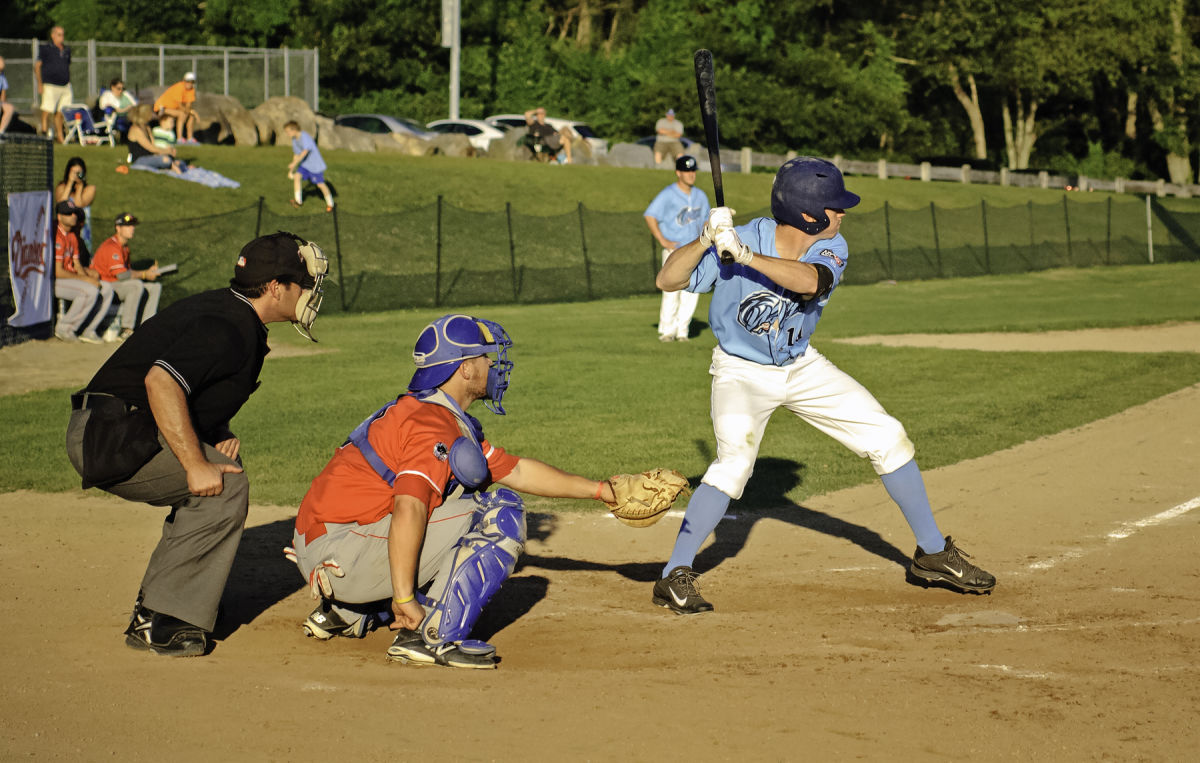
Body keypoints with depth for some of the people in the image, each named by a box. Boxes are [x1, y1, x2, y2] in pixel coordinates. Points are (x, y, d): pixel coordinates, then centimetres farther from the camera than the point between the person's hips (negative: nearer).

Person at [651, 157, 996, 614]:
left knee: (889, 438, 1)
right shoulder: (736, 240, -24)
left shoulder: (831, 249, -15)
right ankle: (675, 577, -23)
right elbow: (668, 281, -26)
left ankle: (933, 554, 17)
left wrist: (744, 255, -48)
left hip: (801, 367, 5)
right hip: (741, 372, -5)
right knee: (734, 461, -31)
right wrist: (706, 239, -42)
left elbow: (808, 282, -38)